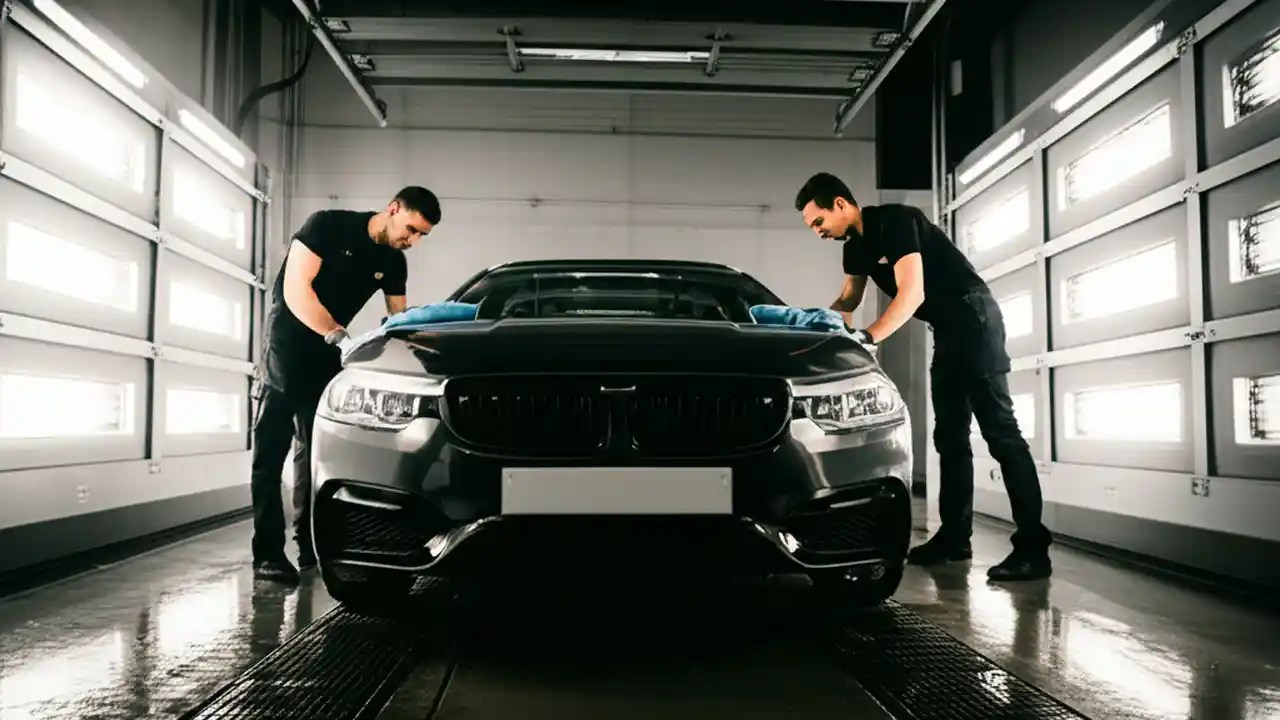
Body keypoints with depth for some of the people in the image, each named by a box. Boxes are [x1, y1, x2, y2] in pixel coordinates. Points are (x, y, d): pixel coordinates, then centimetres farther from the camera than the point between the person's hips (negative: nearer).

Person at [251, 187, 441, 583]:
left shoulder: (394, 263, 3)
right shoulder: (328, 225, -15)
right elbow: (296, 291, -22)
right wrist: (341, 338, -32)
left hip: (329, 355, 7)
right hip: (288, 345, -7)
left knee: (317, 450, 7)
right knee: (271, 451, -10)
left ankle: (310, 544, 13)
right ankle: (268, 553, -12)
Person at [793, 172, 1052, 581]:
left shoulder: (895, 222, -18)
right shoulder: (855, 246, 10)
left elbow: (912, 294, -25)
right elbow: (848, 300, 22)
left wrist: (866, 338, -32)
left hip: (973, 317, -10)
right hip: (947, 330, 10)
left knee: (999, 429, -13)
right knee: (950, 436, 8)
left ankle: (1033, 547, -14)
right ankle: (955, 538, 13)